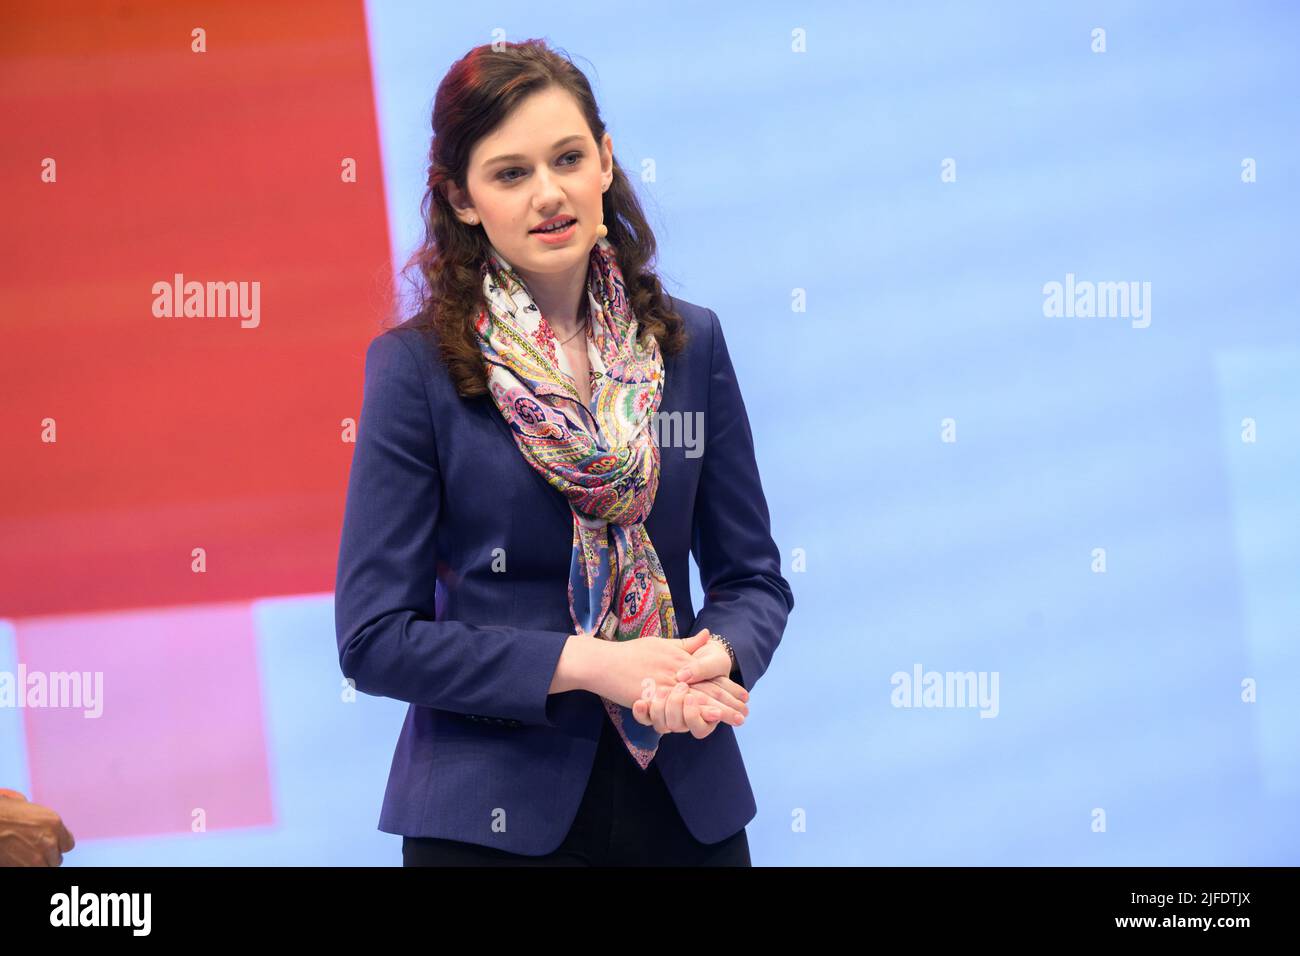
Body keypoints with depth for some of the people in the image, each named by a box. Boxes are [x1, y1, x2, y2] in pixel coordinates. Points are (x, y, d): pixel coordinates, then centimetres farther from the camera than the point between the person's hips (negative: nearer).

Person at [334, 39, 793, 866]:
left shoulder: (689, 344, 3)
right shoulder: (414, 368, -6)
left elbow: (753, 576, 8)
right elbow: (375, 638, -9)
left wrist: (714, 661, -14)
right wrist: (588, 665, -18)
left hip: (687, 808, 3)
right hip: (495, 819, -3)